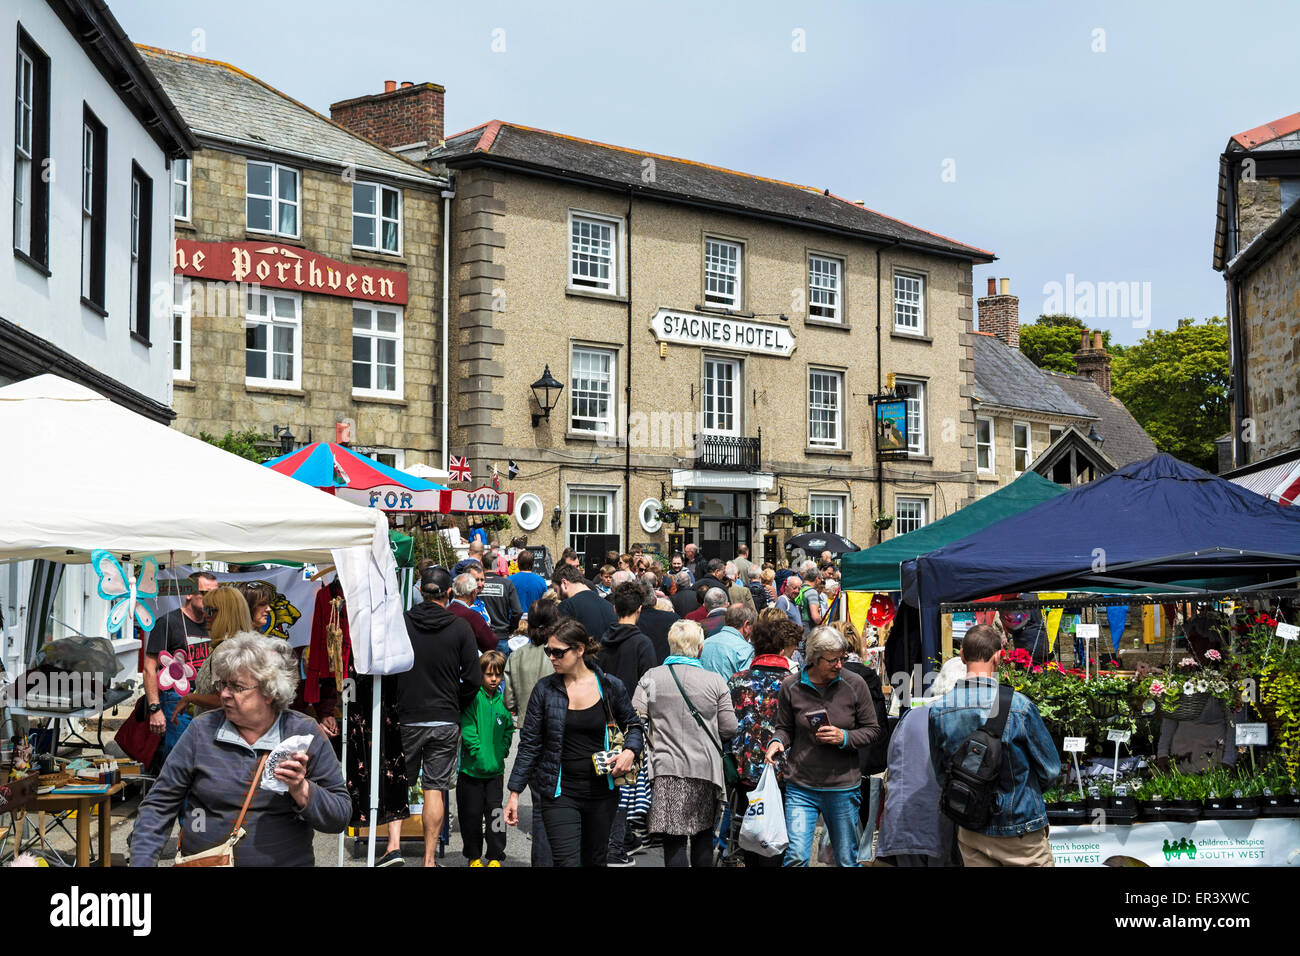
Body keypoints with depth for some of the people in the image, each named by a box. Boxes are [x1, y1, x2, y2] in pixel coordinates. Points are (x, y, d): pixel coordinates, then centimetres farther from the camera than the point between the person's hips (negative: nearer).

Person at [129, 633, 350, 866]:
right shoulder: (203, 730, 5)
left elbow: (339, 818, 1)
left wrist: (301, 790, -14)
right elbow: (159, 804, 8)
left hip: (287, 862, -1)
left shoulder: (304, 734, 1)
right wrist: (142, 862, -2)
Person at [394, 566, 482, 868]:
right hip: (445, 720, 0)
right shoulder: (460, 627, -4)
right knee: (435, 789, 4)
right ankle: (429, 859, 6)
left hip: (406, 718, 0)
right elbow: (473, 678, -3)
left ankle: (394, 844, -1)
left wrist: (395, 706, 11)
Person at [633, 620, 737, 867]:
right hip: (706, 768, 1)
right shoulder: (715, 681, -3)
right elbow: (729, 729, -2)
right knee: (703, 834, 16)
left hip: (667, 767, -1)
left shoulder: (651, 678, -1)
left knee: (674, 840, 1)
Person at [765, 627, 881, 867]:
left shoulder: (854, 685, -2)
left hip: (843, 787, 1)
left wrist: (844, 738, -13)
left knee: (846, 860, 11)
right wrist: (778, 742, -11)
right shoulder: (791, 687, -2)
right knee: (796, 856, -12)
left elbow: (872, 730, 4)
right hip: (801, 787, 0)